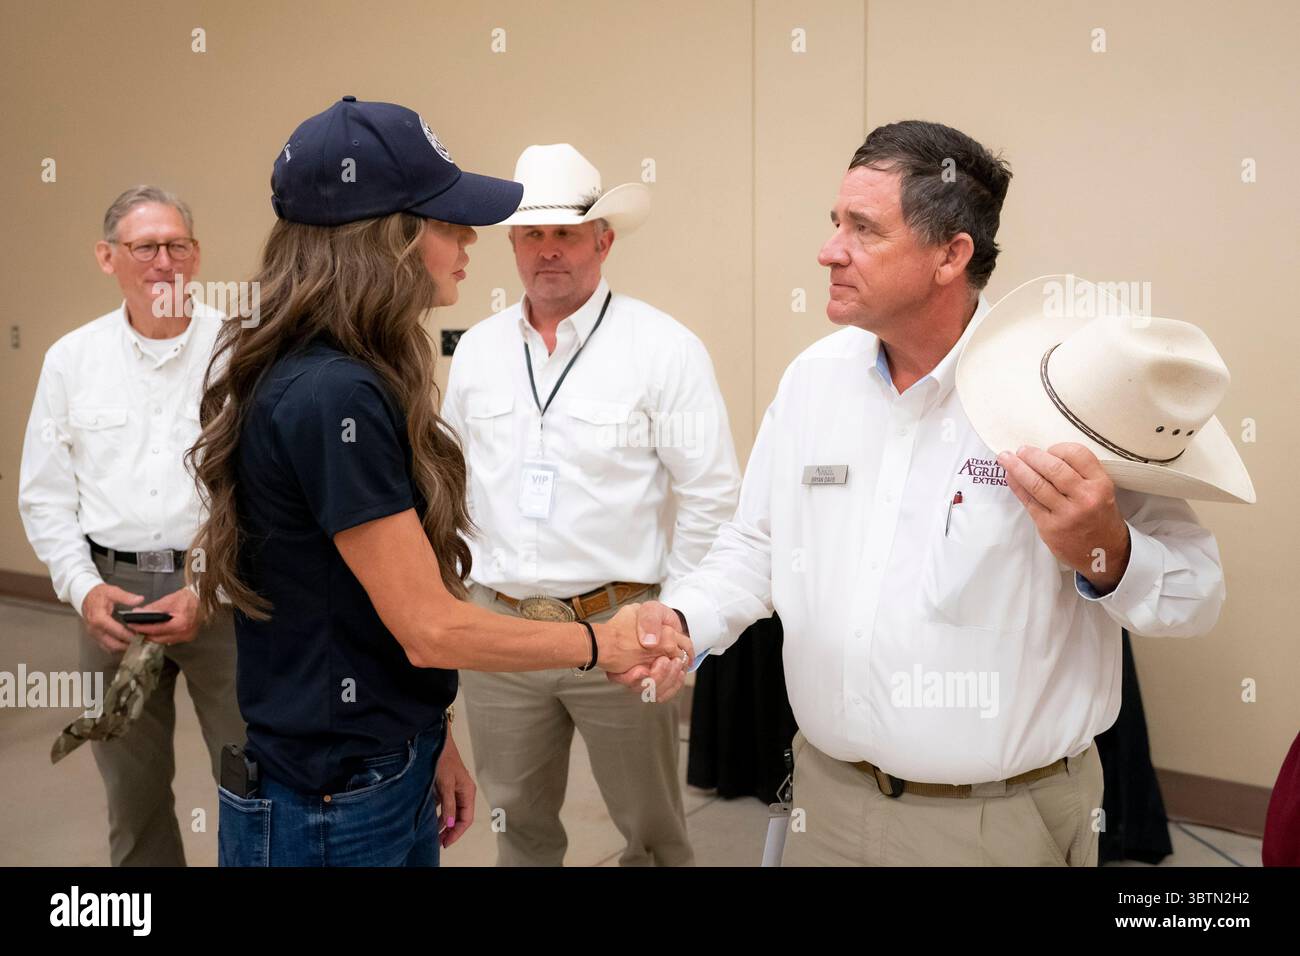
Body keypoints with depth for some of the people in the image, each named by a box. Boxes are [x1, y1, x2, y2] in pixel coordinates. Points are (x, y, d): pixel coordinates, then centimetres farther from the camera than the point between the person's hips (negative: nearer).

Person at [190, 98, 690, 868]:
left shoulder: (342, 380, 5)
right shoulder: (332, 398, -25)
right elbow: (430, 627, -21)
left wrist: (430, 741, 11)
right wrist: (603, 644, -9)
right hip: (330, 808, -8)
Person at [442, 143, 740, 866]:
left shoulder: (665, 347, -8)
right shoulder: (477, 350, 6)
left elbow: (711, 499, -8)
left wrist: (671, 621, -7)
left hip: (617, 625, -3)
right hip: (497, 624, 4)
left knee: (650, 827, 11)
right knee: (519, 820, 17)